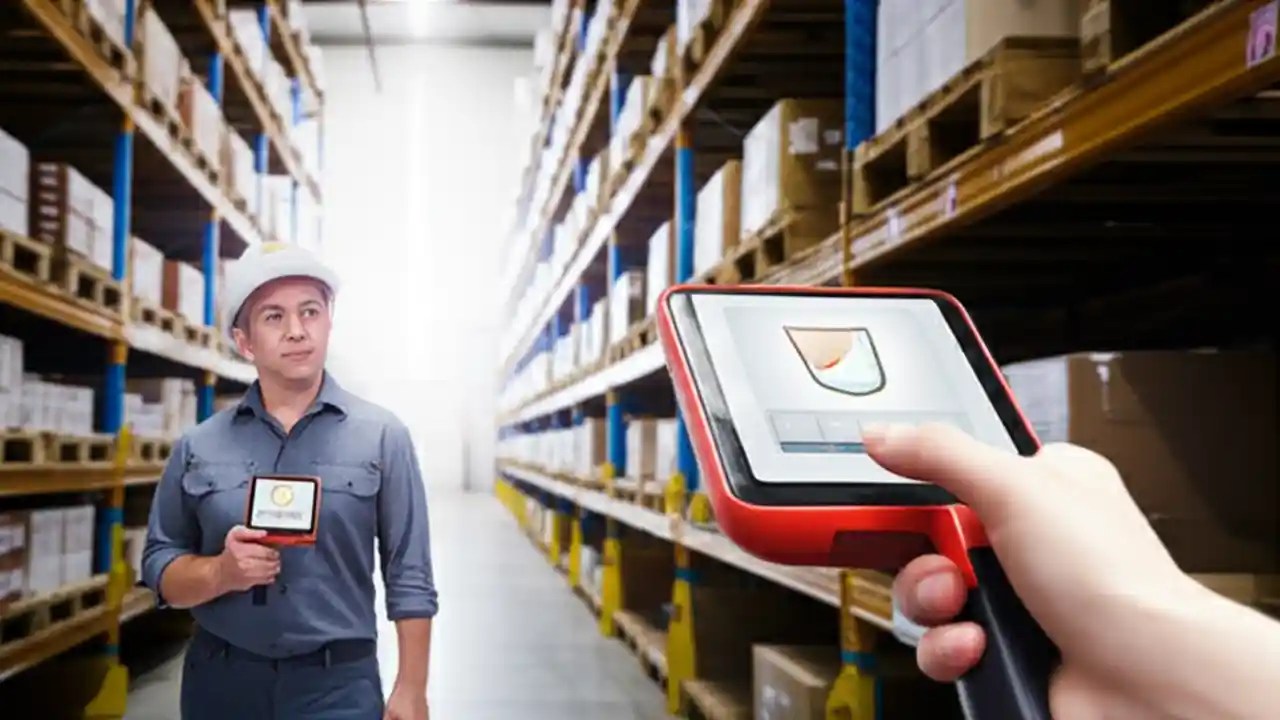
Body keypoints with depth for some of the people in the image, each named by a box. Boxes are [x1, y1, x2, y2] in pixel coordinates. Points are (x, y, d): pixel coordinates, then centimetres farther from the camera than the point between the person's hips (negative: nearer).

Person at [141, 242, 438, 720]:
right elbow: (159, 566, 6)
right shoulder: (199, 446, 4)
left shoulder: (381, 436, -2)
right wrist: (221, 572, -14)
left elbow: (410, 581, -2)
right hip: (220, 680, 2)